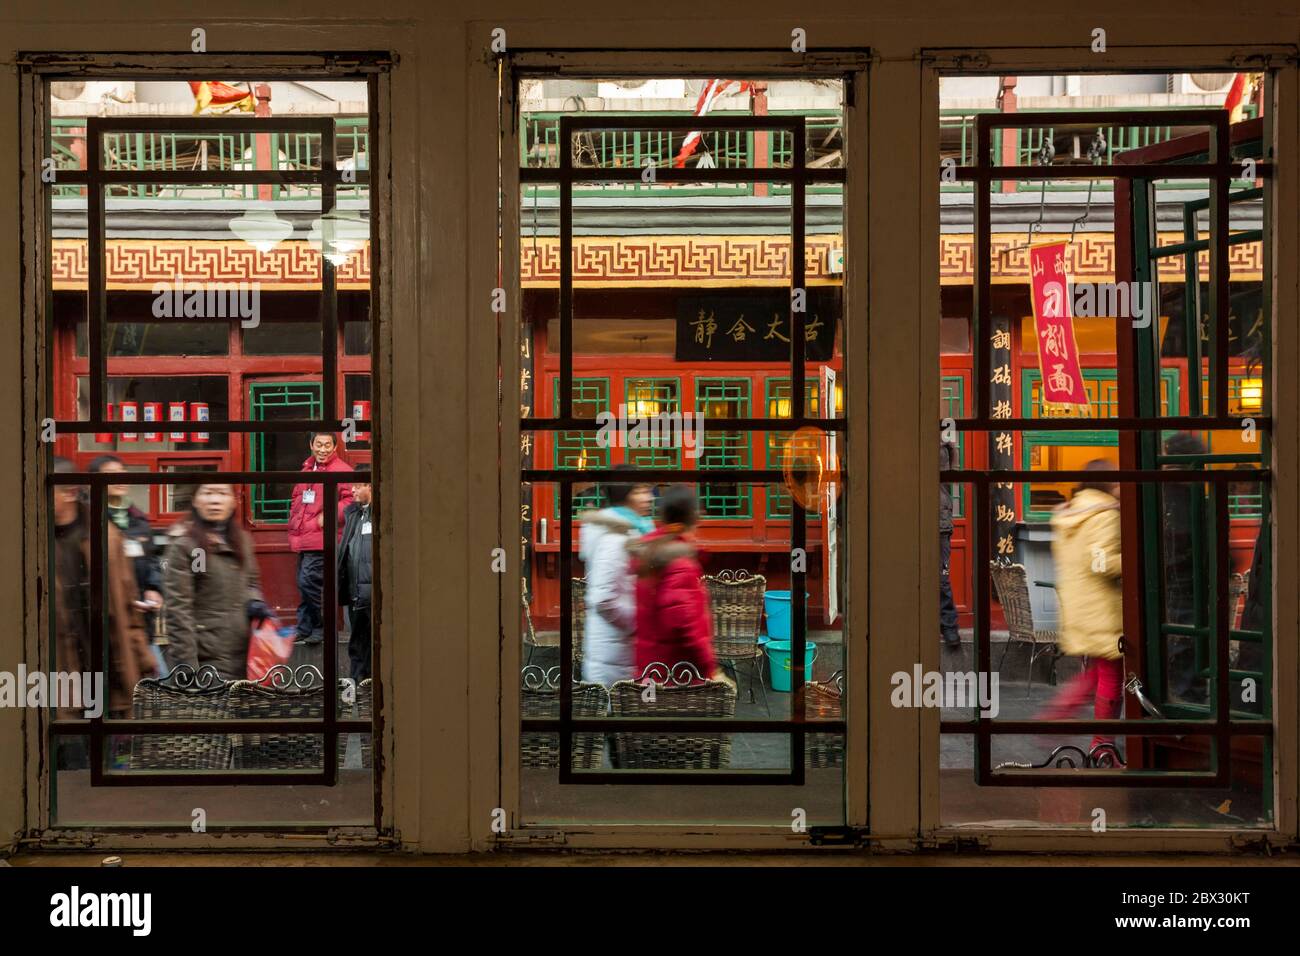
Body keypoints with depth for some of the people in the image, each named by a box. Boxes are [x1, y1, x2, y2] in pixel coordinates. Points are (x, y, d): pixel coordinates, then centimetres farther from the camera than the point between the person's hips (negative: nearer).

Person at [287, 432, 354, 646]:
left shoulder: (342, 470, -7)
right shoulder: (307, 469, 19)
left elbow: (350, 499, -16)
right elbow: (297, 498, 29)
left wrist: (328, 517, -21)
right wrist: (294, 525, 19)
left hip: (321, 538, -8)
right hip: (303, 538, 8)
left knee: (309, 581, -14)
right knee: (304, 584, 12)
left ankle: (318, 628, 0)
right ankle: (305, 629, 21)